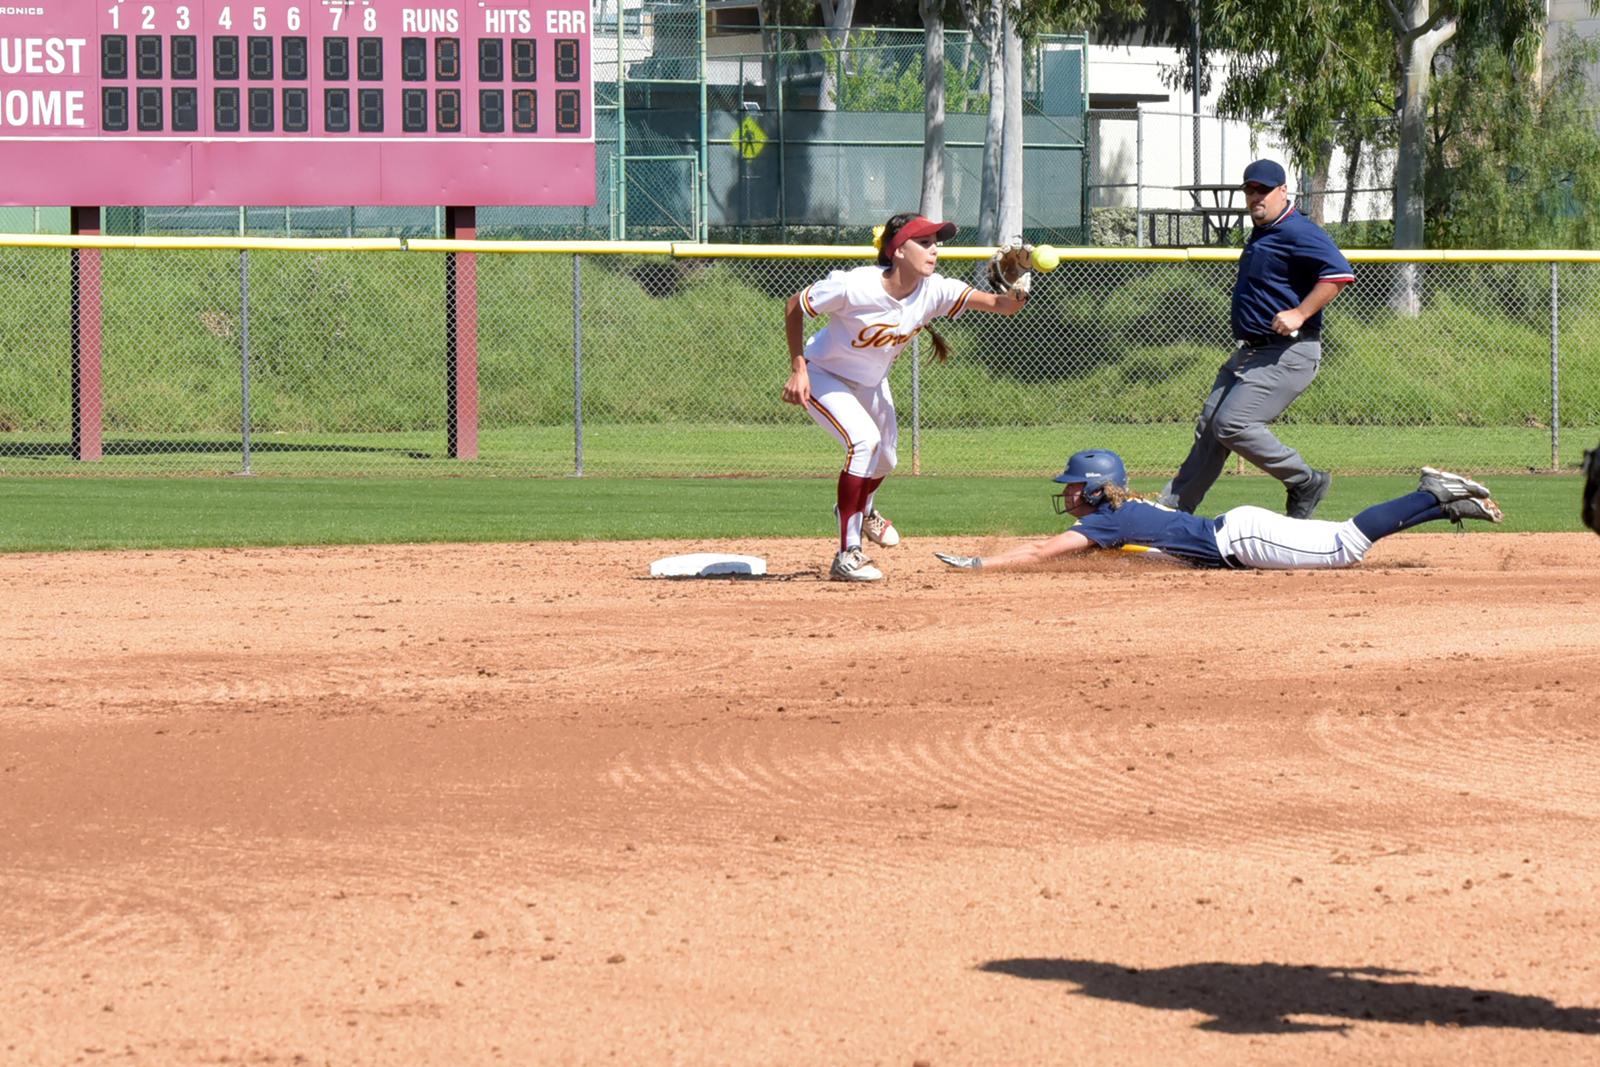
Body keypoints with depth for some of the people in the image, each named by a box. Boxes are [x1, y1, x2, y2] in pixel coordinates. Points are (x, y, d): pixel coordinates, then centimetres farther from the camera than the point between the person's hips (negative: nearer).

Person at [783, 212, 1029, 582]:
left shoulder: (935, 291, -23)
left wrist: (1012, 299, -55)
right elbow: (794, 306, -22)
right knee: (864, 440, -28)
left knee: (883, 461, 18)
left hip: (871, 381, 6)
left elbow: (993, 303, -32)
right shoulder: (854, 286, -35)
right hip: (823, 376, -6)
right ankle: (847, 554, -21)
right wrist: (798, 369, -24)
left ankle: (862, 510, 56)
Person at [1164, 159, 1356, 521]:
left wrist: (1300, 314, -29)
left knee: (1232, 424, -18)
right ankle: (1173, 509, 14)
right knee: (1209, 426, 8)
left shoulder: (1297, 232, -15)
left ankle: (1306, 483, -4)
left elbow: (1339, 272, -27)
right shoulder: (1260, 234, 15)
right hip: (1248, 352, 10)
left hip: (1287, 353, -10)